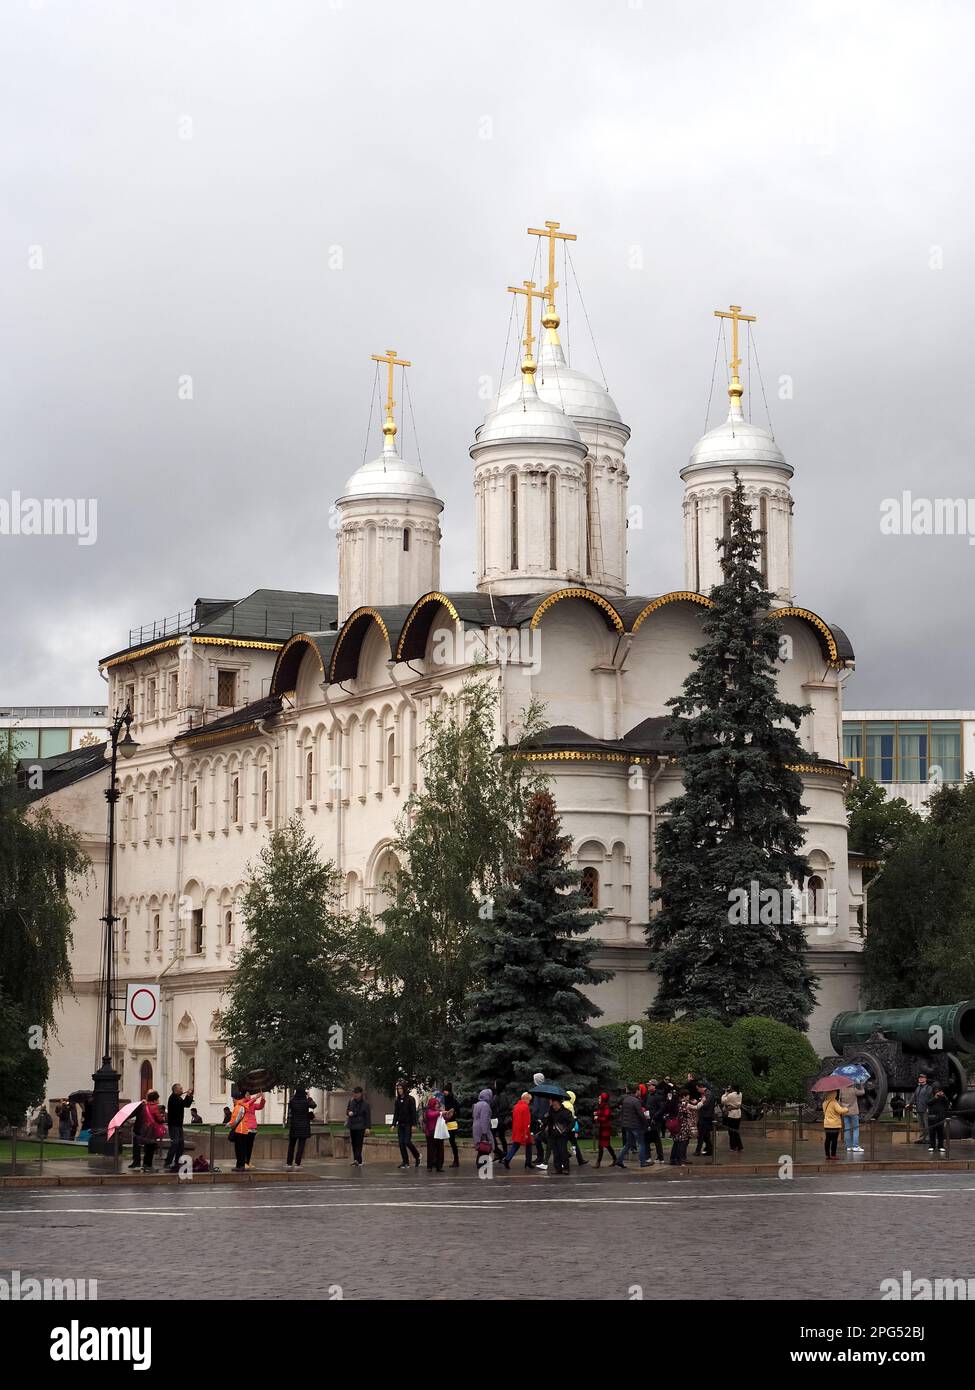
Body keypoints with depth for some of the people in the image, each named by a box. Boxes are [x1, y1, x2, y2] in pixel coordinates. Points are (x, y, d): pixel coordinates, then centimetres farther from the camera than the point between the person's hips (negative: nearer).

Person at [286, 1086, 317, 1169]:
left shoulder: (292, 1101, -8)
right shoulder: (306, 1102, -11)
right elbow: (313, 1105, 7)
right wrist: (309, 1097, 20)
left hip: (293, 1125, 2)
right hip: (303, 1126, -2)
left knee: (291, 1144, 13)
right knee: (301, 1145, 2)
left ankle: (289, 1163, 14)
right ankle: (297, 1163, -4)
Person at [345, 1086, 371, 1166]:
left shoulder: (365, 1103, -4)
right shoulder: (351, 1102, 9)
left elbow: (368, 1116, -3)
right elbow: (347, 1111, 17)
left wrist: (367, 1127, -7)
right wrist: (349, 1113, -8)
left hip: (360, 1126, -5)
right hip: (352, 1126, 5)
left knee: (358, 1144, -13)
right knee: (354, 1144, 7)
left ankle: (357, 1160, -23)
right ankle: (358, 1161, 13)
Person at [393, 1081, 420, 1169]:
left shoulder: (410, 1099, -5)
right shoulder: (397, 1100, 11)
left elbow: (413, 1112, -8)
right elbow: (395, 1113, 13)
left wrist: (413, 1125, -14)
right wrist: (394, 1124, 4)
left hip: (408, 1124, -5)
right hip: (400, 1124, 5)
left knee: (407, 1142, -11)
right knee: (401, 1143, 0)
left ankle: (417, 1156, 12)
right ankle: (405, 1162, 5)